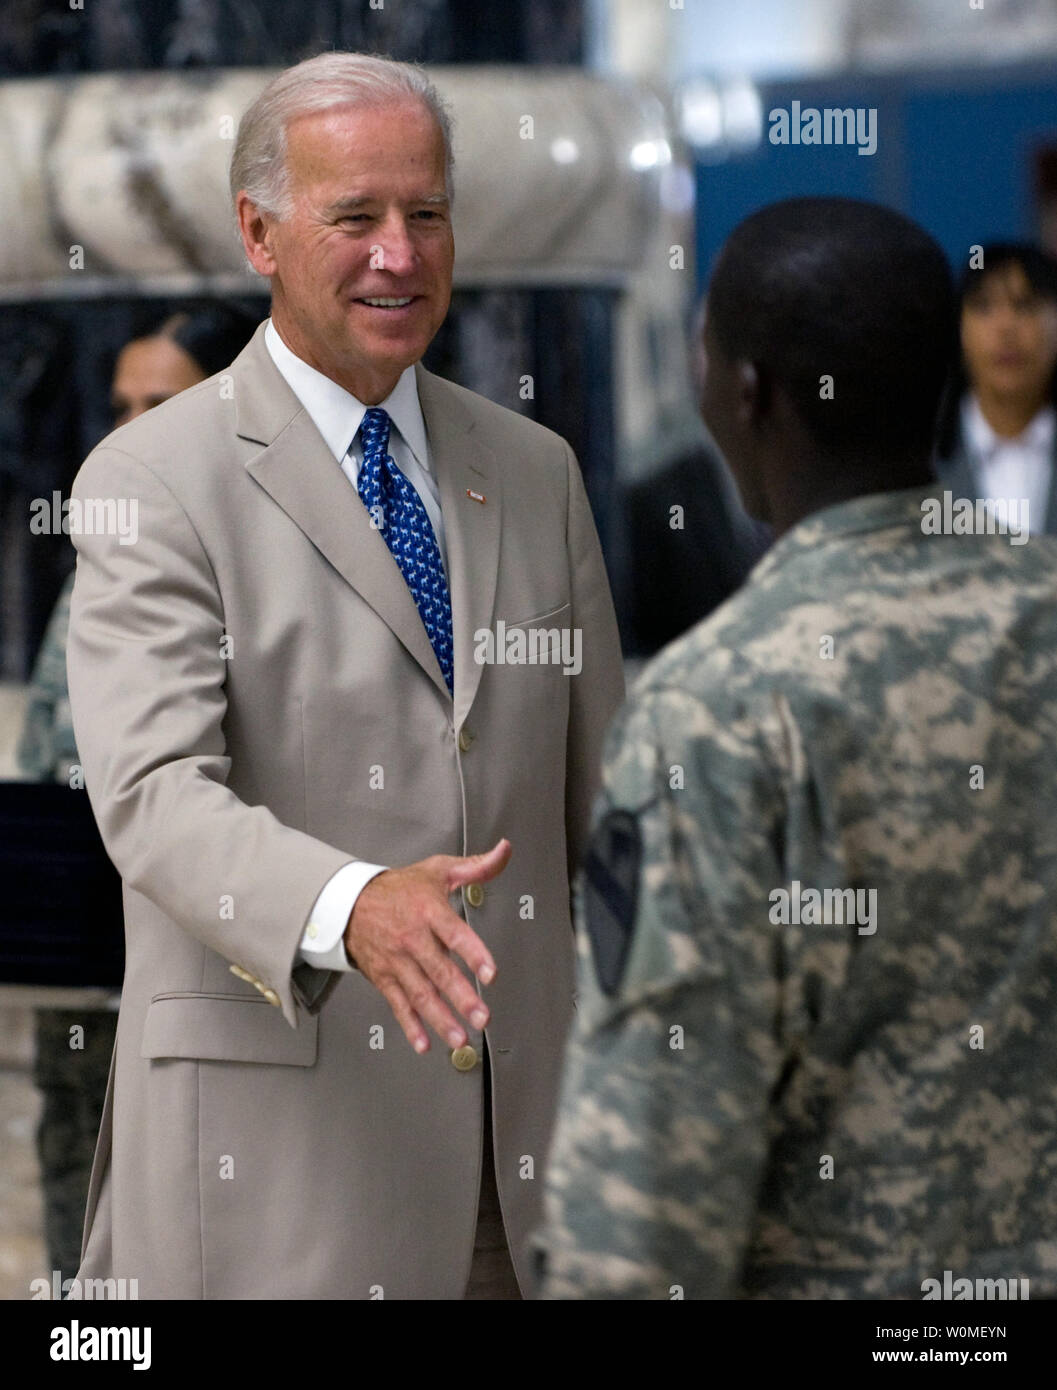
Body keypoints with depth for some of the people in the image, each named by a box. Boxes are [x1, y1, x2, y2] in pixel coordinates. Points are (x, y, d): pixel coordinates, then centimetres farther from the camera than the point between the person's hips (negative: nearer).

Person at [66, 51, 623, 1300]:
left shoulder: (535, 472, 12)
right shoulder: (153, 482, -5)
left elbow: (606, 784, 13)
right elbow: (154, 792, -17)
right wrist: (349, 907, -34)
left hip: (523, 1123, 5)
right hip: (275, 1136, -4)